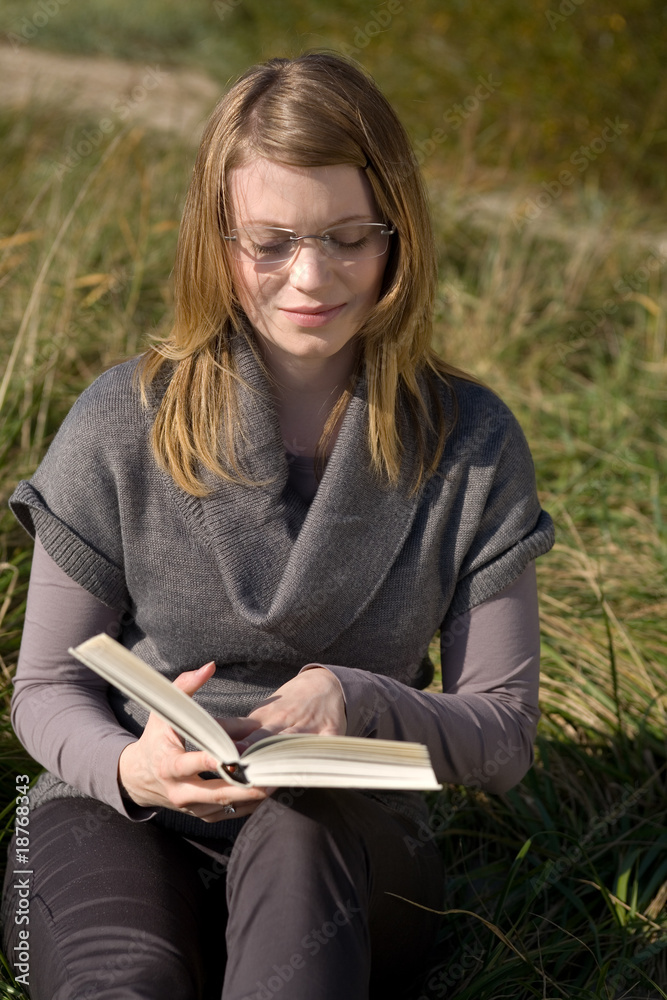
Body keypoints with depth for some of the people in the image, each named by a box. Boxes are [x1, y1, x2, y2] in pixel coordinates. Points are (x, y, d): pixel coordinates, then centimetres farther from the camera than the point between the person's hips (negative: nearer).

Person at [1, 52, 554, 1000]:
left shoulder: (470, 444, -1)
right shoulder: (123, 425, -3)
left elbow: (504, 735, 1)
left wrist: (359, 703, -21)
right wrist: (128, 768, -21)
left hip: (346, 856, 1)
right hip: (123, 827, -1)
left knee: (302, 826, -37)